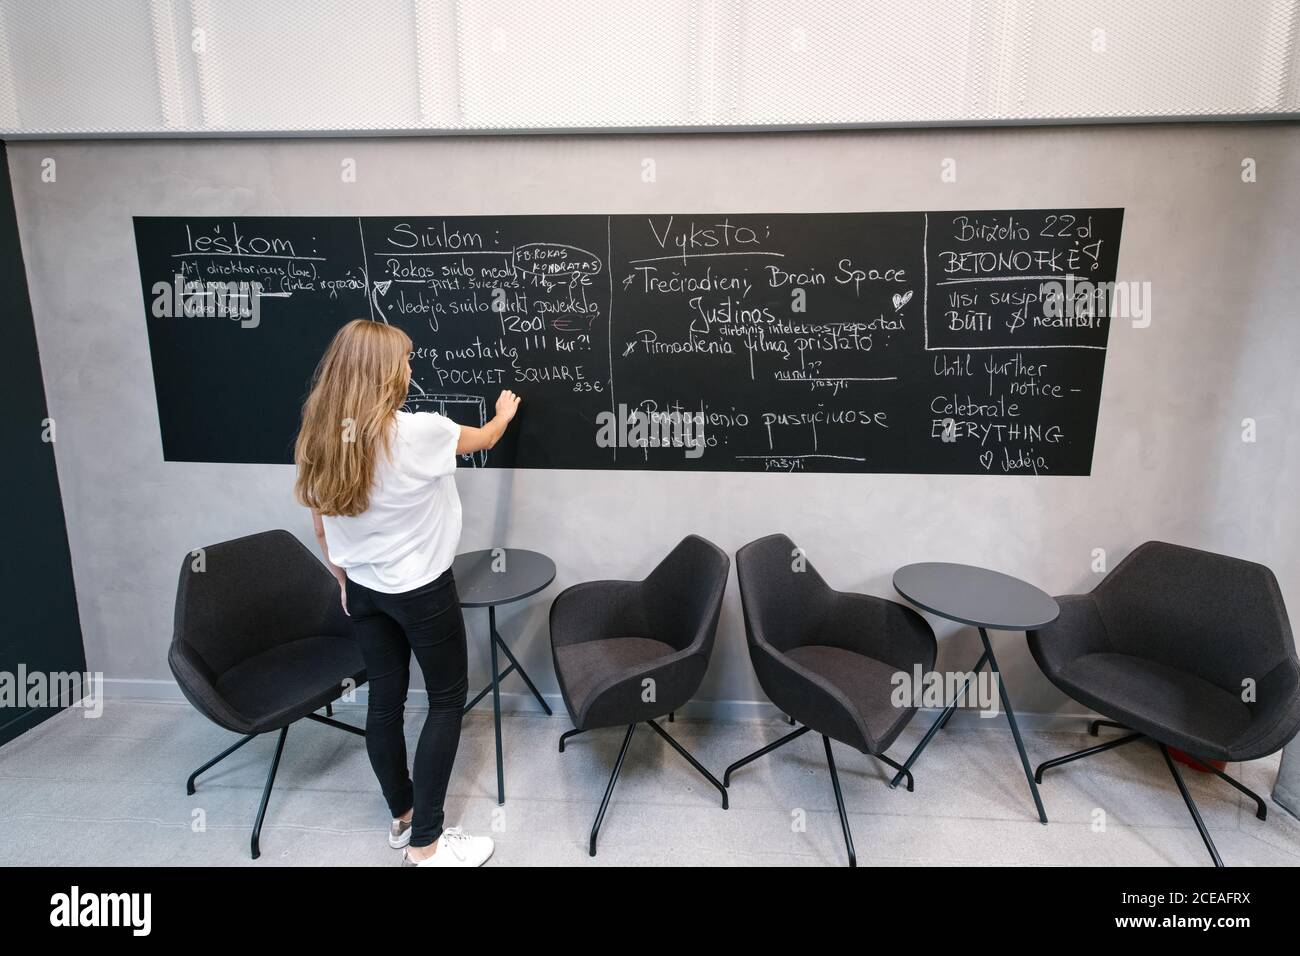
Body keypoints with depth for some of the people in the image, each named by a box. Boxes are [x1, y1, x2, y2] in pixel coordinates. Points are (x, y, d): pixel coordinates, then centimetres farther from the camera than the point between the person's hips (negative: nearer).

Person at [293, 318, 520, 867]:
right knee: (447, 700, 10)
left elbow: (322, 529, 4)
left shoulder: (321, 439, -5)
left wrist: (343, 581, 19)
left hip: (364, 590, 6)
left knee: (384, 699, 17)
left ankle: (402, 818, 36)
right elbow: (483, 440, -1)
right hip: (421, 591, -6)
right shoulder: (420, 431, -21)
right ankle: (425, 844, 17)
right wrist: (505, 412, 21)